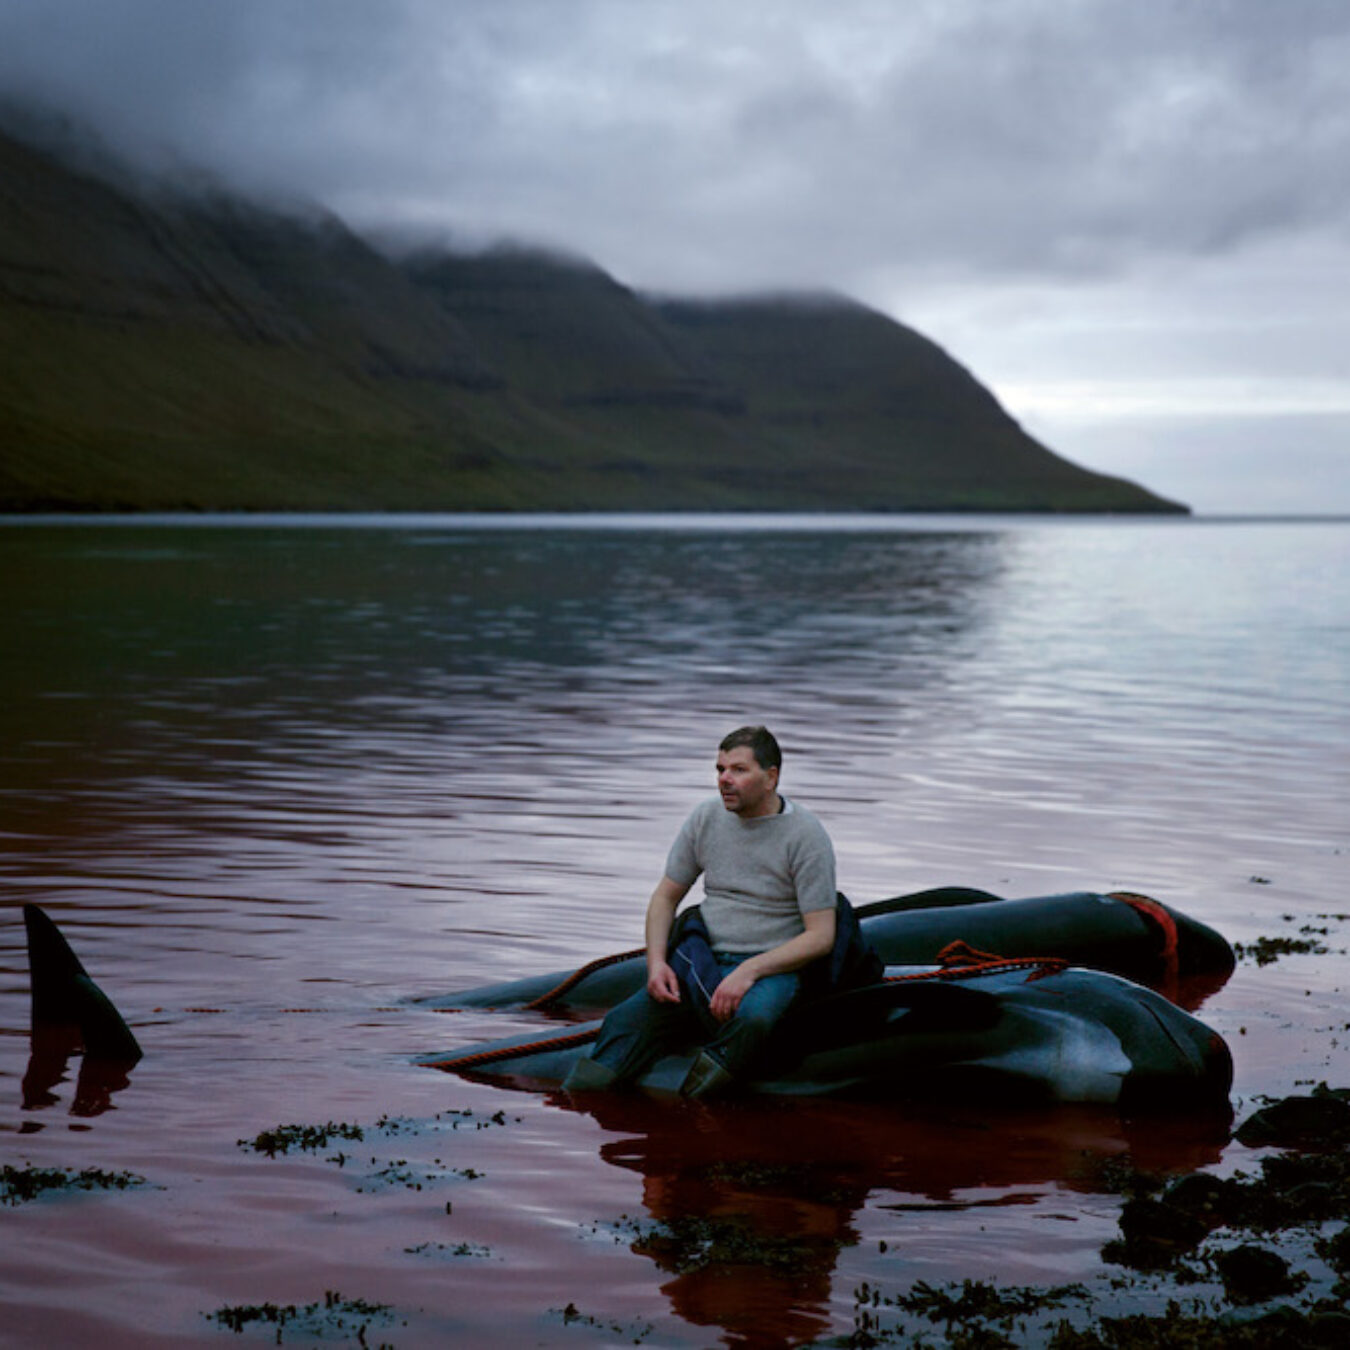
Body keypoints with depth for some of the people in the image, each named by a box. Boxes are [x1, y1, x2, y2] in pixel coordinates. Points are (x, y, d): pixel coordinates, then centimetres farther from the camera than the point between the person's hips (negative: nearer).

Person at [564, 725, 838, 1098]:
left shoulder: (806, 835, -7)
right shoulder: (706, 817, 7)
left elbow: (820, 937, -10)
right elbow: (665, 897, 15)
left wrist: (748, 971, -20)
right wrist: (656, 962, -3)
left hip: (773, 968, -4)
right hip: (704, 957, 4)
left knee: (752, 1018, -39)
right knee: (627, 1020, -21)